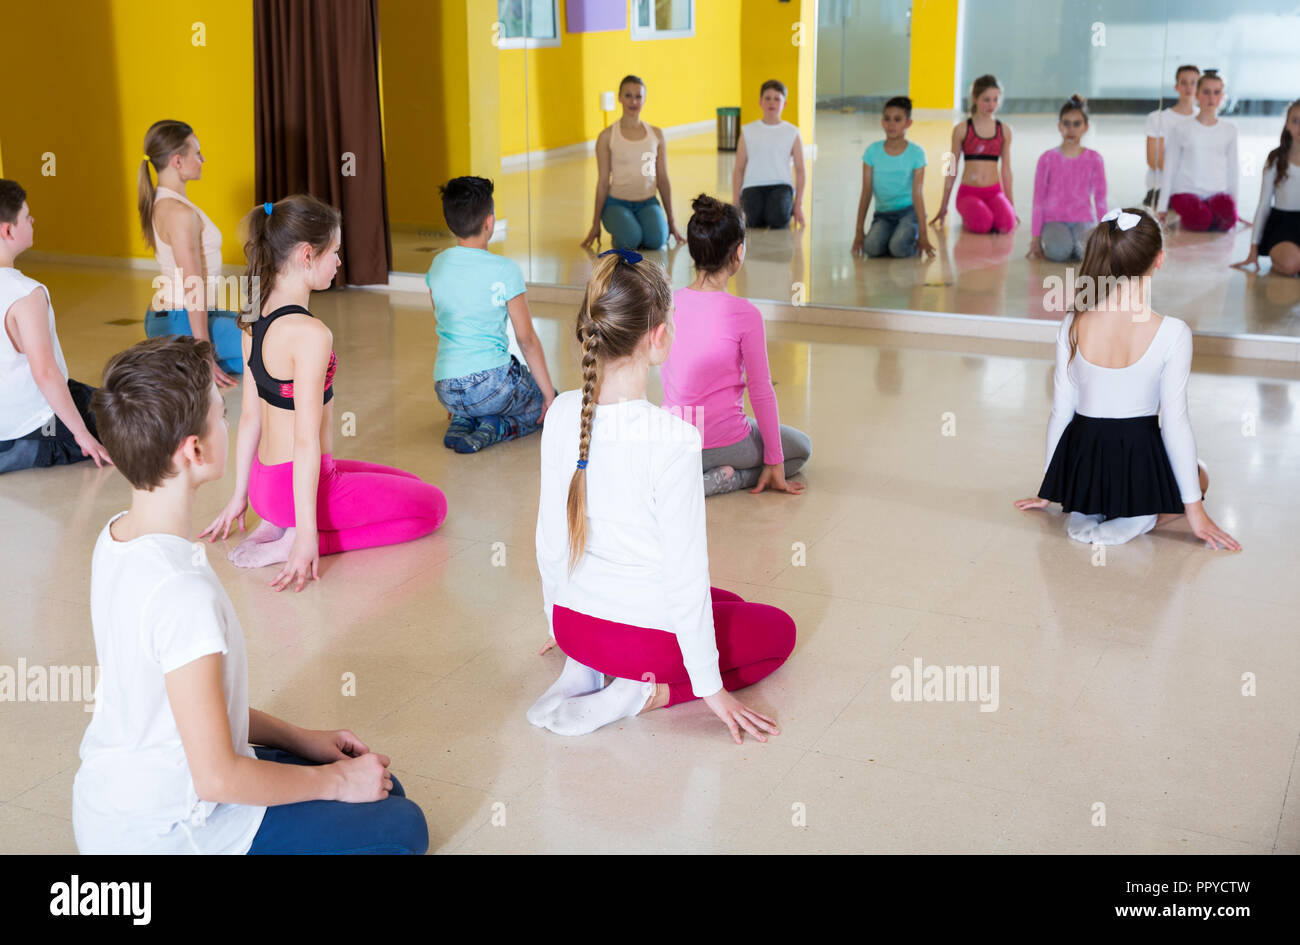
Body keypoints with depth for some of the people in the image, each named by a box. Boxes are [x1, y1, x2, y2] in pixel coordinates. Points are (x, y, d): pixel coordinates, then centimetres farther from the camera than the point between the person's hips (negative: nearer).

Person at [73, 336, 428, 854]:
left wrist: (298, 738, 9)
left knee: (376, 783, 17)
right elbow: (217, 777, -26)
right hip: (161, 834, -9)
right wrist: (335, 780, -10)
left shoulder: (114, 539, -1)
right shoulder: (181, 590, -30)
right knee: (403, 826, 1)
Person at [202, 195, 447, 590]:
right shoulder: (310, 334, -24)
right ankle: (296, 539, -6)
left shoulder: (254, 323, 3)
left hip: (266, 480, 9)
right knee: (433, 504, 9)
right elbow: (305, 441, -24)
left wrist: (240, 496, 17)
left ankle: (276, 524, 9)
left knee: (409, 484, 25)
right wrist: (307, 535, -22)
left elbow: (250, 417, 9)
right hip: (300, 483, -9)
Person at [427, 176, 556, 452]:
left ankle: (461, 422, 5)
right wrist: (550, 394, 3)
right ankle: (493, 428, -5)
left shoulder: (438, 264, 6)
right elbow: (526, 339, -7)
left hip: (445, 390, 6)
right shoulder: (504, 270, -11)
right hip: (491, 377, -5)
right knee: (546, 408, 21)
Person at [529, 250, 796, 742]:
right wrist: (711, 688, -8)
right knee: (779, 630, 22)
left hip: (573, 623, 7)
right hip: (647, 633, -6)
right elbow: (684, 572, -20)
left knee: (729, 603, 32)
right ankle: (646, 693, -2)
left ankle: (582, 668, 11)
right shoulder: (673, 439, -27)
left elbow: (549, 536, 1)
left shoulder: (562, 414, -9)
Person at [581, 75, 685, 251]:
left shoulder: (656, 134, 7)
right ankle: (618, 230, 4)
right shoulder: (607, 136, -2)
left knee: (657, 240, -28)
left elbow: (663, 179, 10)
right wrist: (596, 224, 1)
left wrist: (671, 222, 9)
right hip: (617, 202, -2)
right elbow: (603, 181, 0)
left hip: (647, 202, 2)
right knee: (629, 240, -32)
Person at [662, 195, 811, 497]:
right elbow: (761, 392, -13)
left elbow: (665, 375, 8)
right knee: (802, 447, 21)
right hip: (722, 443, -7)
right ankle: (728, 477, -1)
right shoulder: (744, 314, -20)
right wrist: (775, 462, -2)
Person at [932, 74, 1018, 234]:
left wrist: (1012, 205, 16)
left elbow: (1006, 169, 14)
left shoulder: (1004, 130, 8)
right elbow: (952, 169, 6)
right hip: (968, 191, -3)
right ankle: (968, 217, 2)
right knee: (982, 224, -33)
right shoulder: (961, 129, 1)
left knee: (1007, 224, -27)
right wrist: (944, 206, 8)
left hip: (994, 191, 3)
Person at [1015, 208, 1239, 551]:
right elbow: (1174, 423, -14)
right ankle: (1137, 519, -2)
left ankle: (1087, 512, 6)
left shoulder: (1073, 326, -8)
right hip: (1139, 463, -3)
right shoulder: (1172, 333, -17)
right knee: (1198, 477, 32)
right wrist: (1195, 511, -3)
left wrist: (1048, 491, 13)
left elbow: (1061, 412, -2)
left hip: (1081, 468, 4)